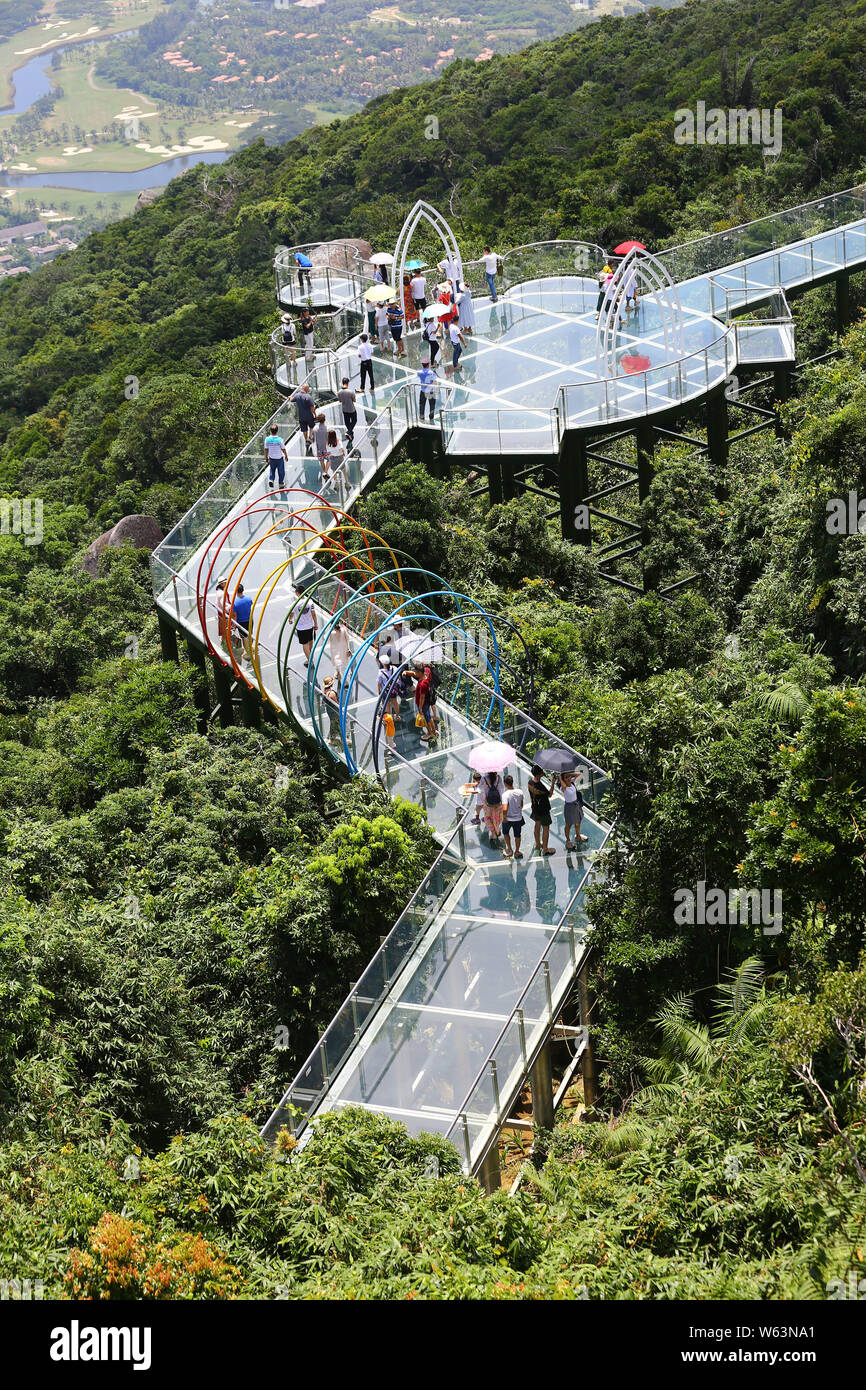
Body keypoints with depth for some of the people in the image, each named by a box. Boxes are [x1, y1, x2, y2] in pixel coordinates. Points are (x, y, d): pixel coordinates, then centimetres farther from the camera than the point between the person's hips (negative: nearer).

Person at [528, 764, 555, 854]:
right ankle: (545, 849, 18)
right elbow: (549, 795, -17)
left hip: (535, 808, 8)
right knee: (546, 828, 8)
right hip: (543, 810, -8)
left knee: (538, 824, 26)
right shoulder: (539, 786, -35)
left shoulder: (530, 781, -11)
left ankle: (538, 844, 43)